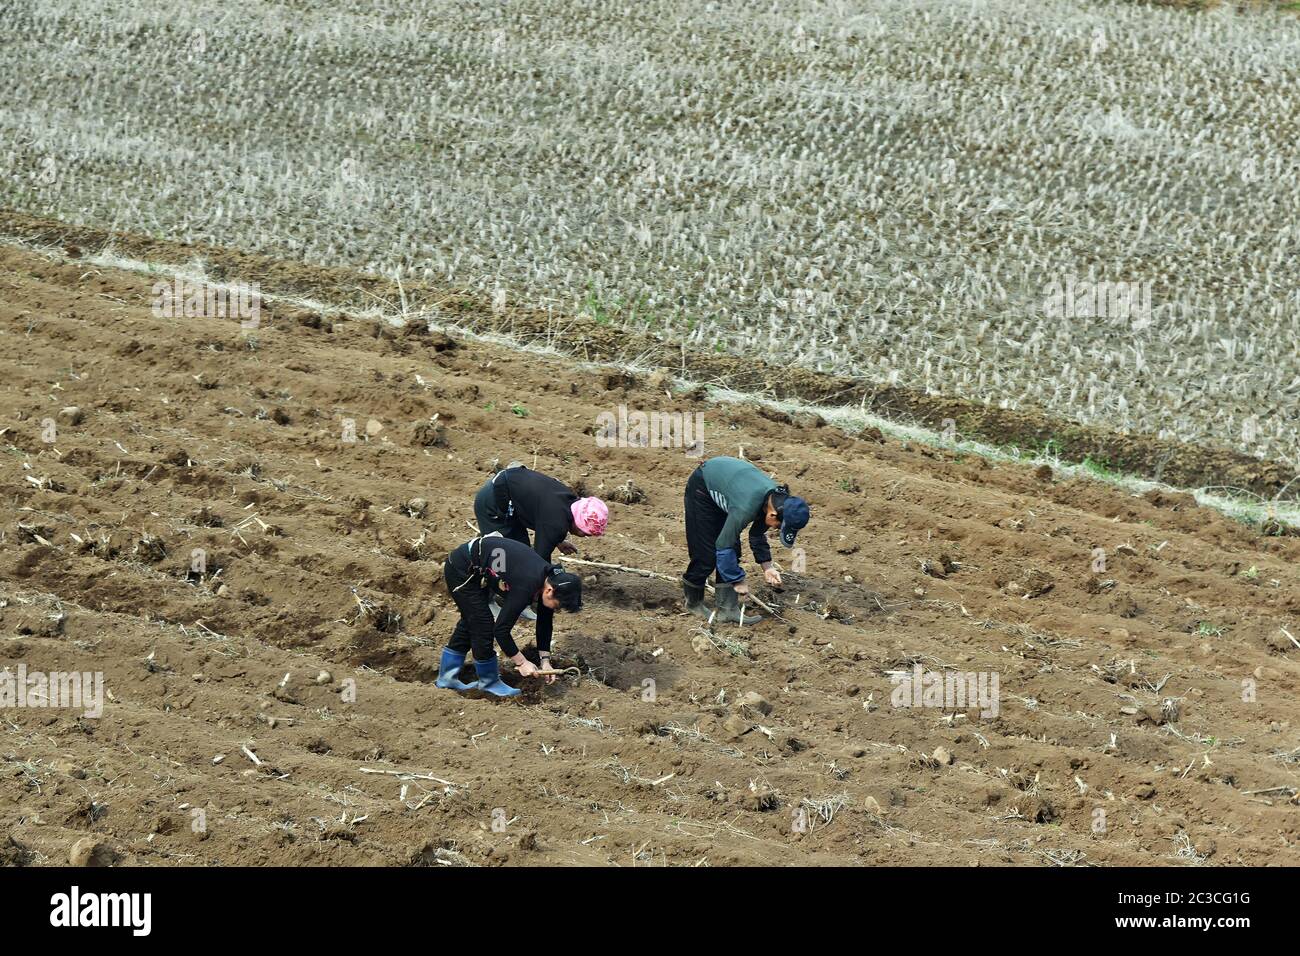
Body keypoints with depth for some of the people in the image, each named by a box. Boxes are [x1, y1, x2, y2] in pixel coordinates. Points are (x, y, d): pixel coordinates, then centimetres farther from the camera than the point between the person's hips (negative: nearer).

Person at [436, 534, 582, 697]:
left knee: (470, 622, 20)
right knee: (482, 625, -5)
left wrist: (545, 661, 2)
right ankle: (489, 682, 15)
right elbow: (501, 629, -27)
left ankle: (447, 677, 32)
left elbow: (545, 623, 5)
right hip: (461, 571, -9)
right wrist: (521, 662, -18)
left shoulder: (551, 578, -8)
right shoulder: (526, 587, -33)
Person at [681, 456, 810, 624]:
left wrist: (767, 567, -5)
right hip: (702, 488, -7)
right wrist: (738, 582, -21)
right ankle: (693, 602, 16)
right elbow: (724, 545, -31)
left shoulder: (776, 498, -16)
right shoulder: (747, 506, -41)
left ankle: (727, 609, 2)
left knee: (733, 552, -1)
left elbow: (757, 534, 3)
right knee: (706, 554, -7)